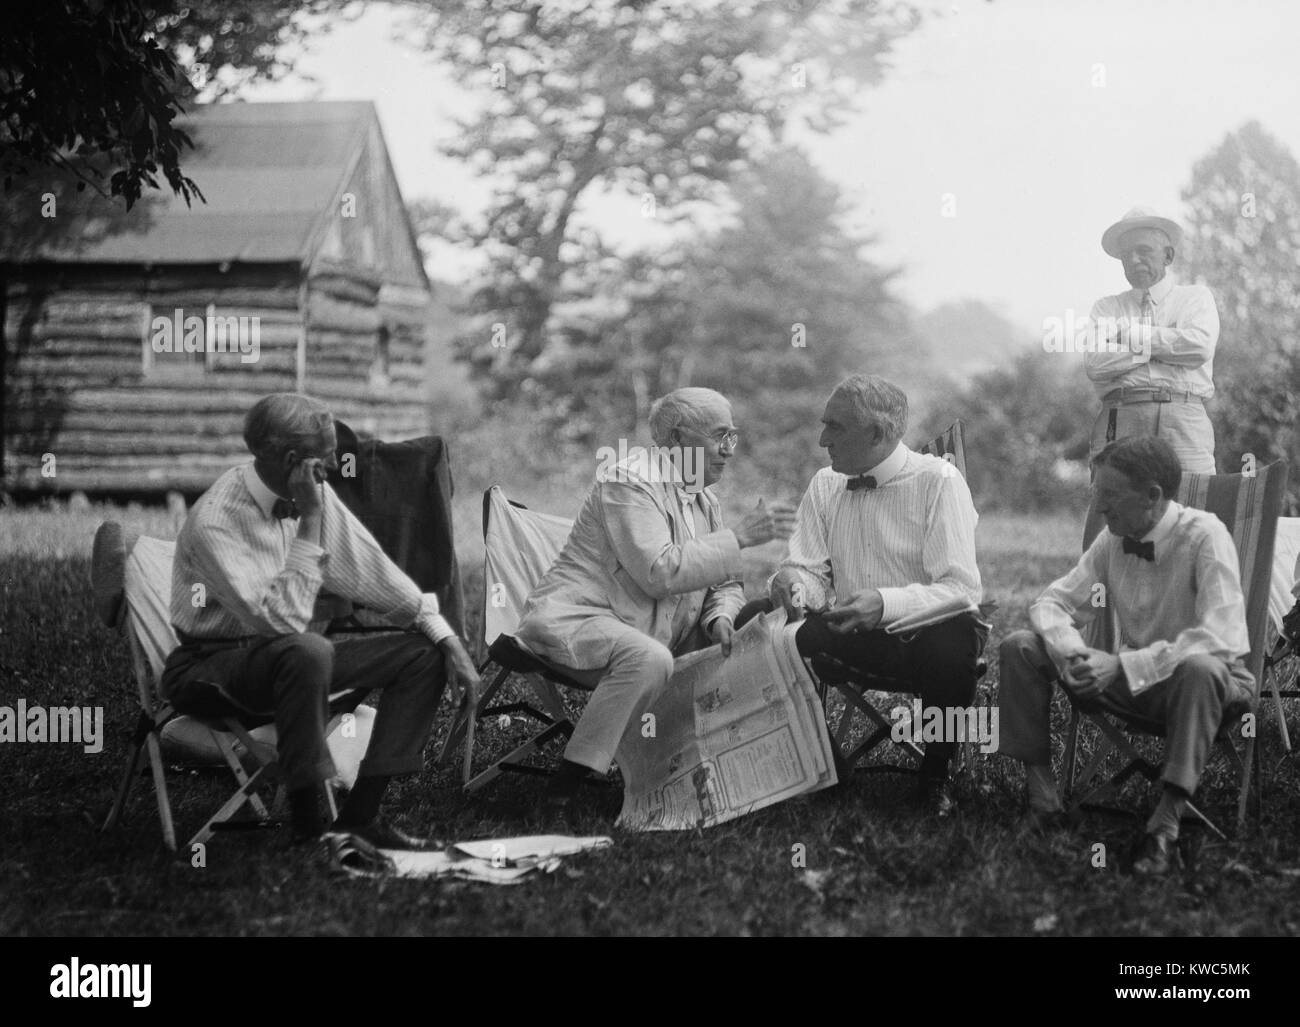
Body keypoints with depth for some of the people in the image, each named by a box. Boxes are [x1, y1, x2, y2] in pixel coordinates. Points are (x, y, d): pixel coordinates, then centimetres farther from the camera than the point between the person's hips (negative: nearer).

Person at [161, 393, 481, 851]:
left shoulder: (313, 494, -4)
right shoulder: (214, 521, -25)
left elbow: (368, 568, 3)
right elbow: (282, 620, -30)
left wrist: (444, 636, -3)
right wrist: (310, 521, -31)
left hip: (295, 656, 8)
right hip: (211, 667, -8)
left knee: (423, 654, -6)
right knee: (306, 651, -39)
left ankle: (359, 813, -9)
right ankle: (307, 824, -27)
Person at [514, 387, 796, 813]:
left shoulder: (703, 499, 13)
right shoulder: (631, 482, -16)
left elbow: (725, 584, 16)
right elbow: (659, 573, -27)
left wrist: (720, 618, -8)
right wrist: (739, 536, -24)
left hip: (646, 632, 9)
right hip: (573, 617, -9)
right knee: (649, 659, -37)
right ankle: (564, 787, -31)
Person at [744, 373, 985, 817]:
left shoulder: (938, 481, -10)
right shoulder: (824, 485, 7)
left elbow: (961, 588, -18)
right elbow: (812, 573, 6)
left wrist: (885, 603, -35)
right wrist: (794, 582, -20)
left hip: (924, 633, -4)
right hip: (848, 635, 4)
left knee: (950, 642, -38)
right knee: (756, 624, -20)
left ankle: (936, 775, -12)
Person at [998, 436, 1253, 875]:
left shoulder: (1204, 535, -20)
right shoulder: (1112, 540, -2)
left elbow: (1223, 636, -32)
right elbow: (1052, 602, 3)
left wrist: (1123, 665, -35)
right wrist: (1068, 649, -22)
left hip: (1198, 680, -5)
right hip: (1128, 676, 5)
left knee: (1200, 668, -42)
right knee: (1019, 647, -10)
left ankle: (1167, 821, -37)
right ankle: (1039, 787, -8)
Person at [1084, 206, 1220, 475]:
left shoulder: (1196, 297, 18)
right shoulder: (1106, 308, 20)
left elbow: (1200, 347, -3)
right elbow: (1095, 364, 1)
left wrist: (1132, 336, 4)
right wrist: (1169, 343, 2)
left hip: (1183, 420, -1)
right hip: (1120, 419, 1)